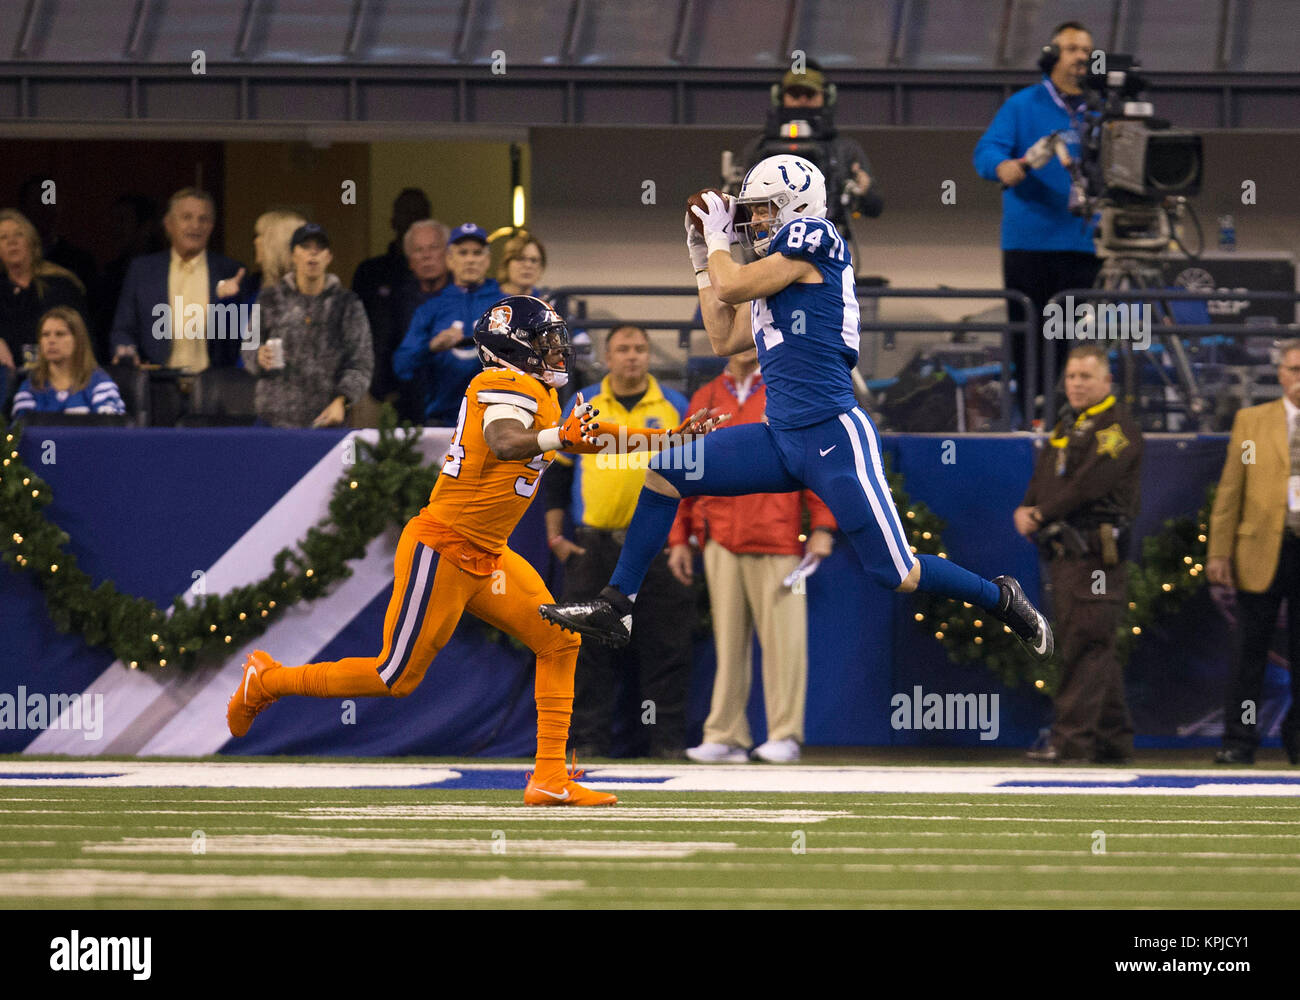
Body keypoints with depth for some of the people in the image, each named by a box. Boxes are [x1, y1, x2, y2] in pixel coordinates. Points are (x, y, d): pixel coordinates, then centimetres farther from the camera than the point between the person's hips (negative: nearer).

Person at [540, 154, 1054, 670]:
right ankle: (616, 607, 8)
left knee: (896, 573, -7)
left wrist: (718, 239, 10)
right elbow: (724, 340, 26)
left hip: (834, 438, -9)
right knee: (662, 471, 4)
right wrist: (701, 256, 26)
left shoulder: (811, 239, -6)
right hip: (781, 439, 9)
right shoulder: (776, 275, 19)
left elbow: (731, 287, -9)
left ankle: (1002, 600, 17)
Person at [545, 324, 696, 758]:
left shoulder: (675, 407, 7)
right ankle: (590, 736, 5)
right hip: (593, 543, 1)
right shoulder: (583, 406, 9)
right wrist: (554, 532, 6)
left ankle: (667, 737, 1)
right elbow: (559, 470, 13)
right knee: (590, 644, 0)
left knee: (665, 644, -3)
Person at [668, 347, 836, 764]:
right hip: (720, 540, 3)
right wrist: (679, 538, 11)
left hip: (777, 540, -3)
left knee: (782, 636, -5)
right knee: (727, 640, 2)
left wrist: (822, 526, -6)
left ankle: (785, 735, 0)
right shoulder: (705, 400, 15)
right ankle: (726, 737, 5)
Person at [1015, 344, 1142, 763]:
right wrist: (1025, 510, -4)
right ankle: (1114, 736, 14)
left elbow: (1089, 483, -17)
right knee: (1095, 649, 10)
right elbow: (1042, 478, 17)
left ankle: (1071, 736, -17)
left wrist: (1040, 513, -14)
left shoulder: (1118, 427, -6)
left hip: (1095, 552, -9)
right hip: (1064, 553, 9)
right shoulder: (1067, 427, 22)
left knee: (1085, 643, -13)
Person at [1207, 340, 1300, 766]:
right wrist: (1219, 552, -1)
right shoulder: (1251, 421, 8)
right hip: (1261, 553, 0)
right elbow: (1229, 490, 6)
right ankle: (1239, 741, 4)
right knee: (1250, 651, 0)